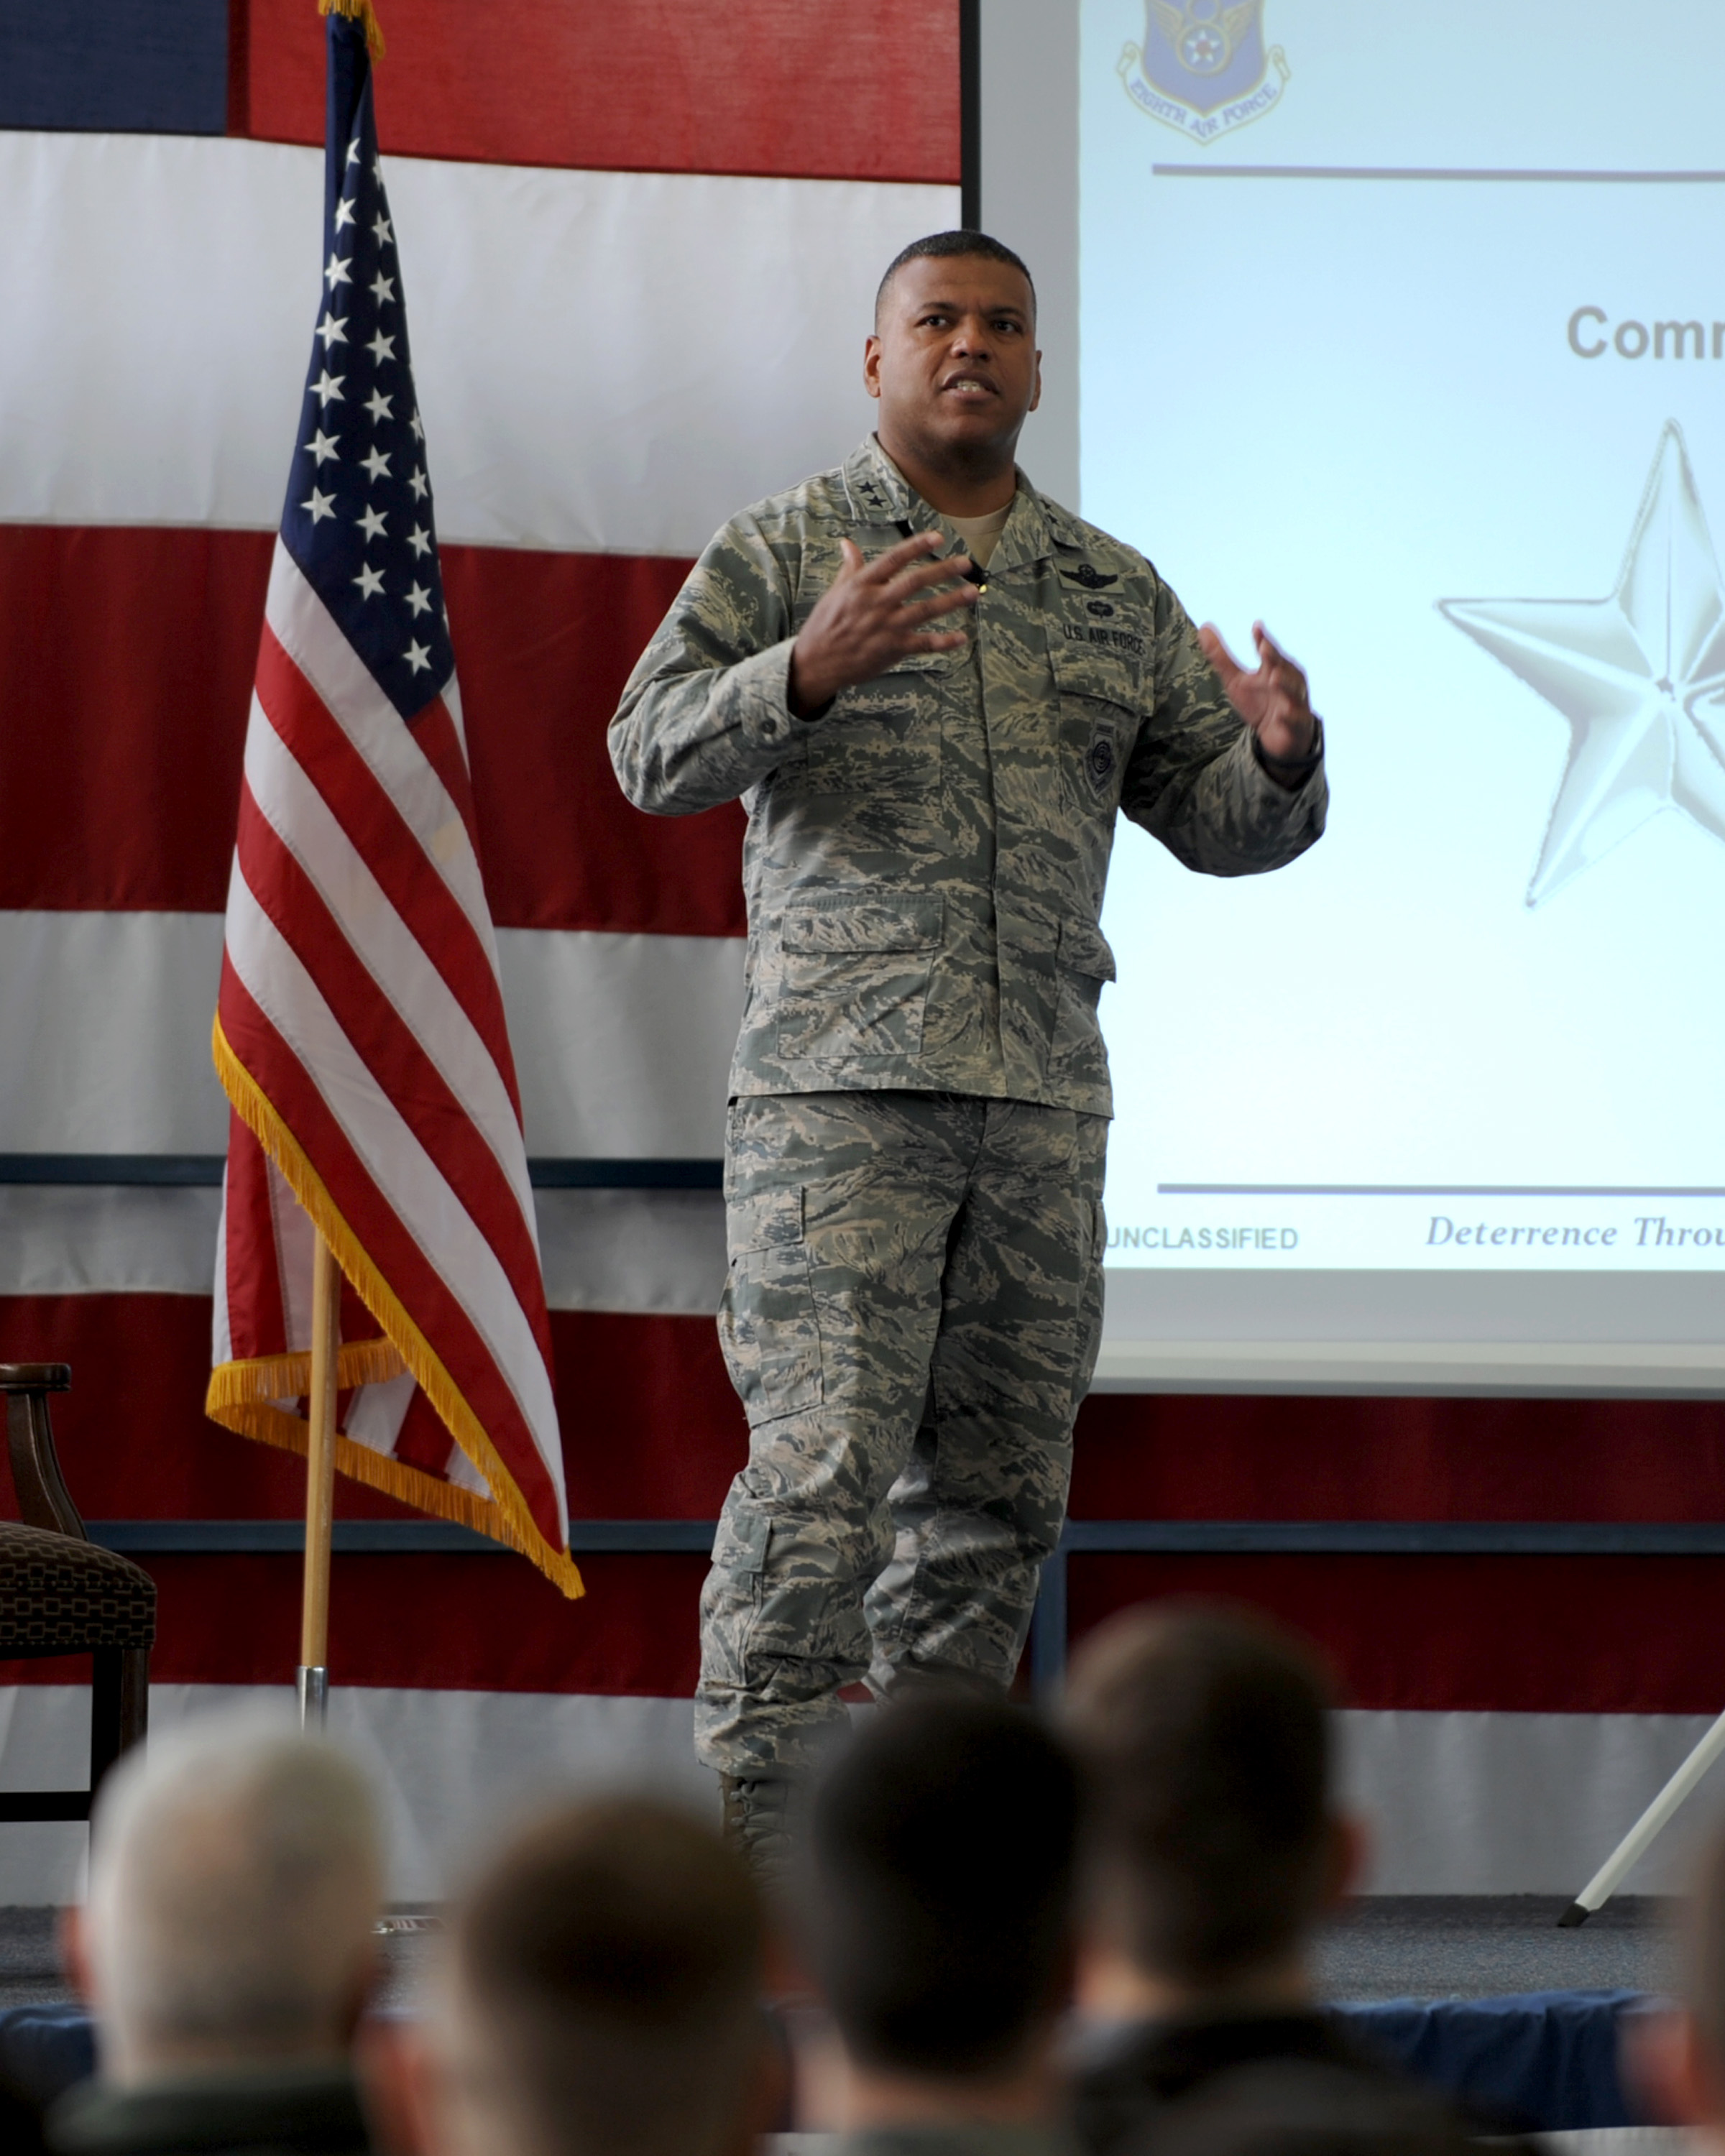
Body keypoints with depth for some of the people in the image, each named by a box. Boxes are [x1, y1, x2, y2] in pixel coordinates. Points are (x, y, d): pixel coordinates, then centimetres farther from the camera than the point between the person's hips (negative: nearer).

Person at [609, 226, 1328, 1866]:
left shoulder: (1117, 598, 18)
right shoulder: (778, 555, 5)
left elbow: (1220, 824, 18)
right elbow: (656, 754, -7)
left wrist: (1281, 758, -6)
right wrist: (811, 670, -25)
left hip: (1044, 1108, 5)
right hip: (836, 1090, -5)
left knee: (995, 1484, 6)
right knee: (820, 1464, -13)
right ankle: (764, 1854, -11)